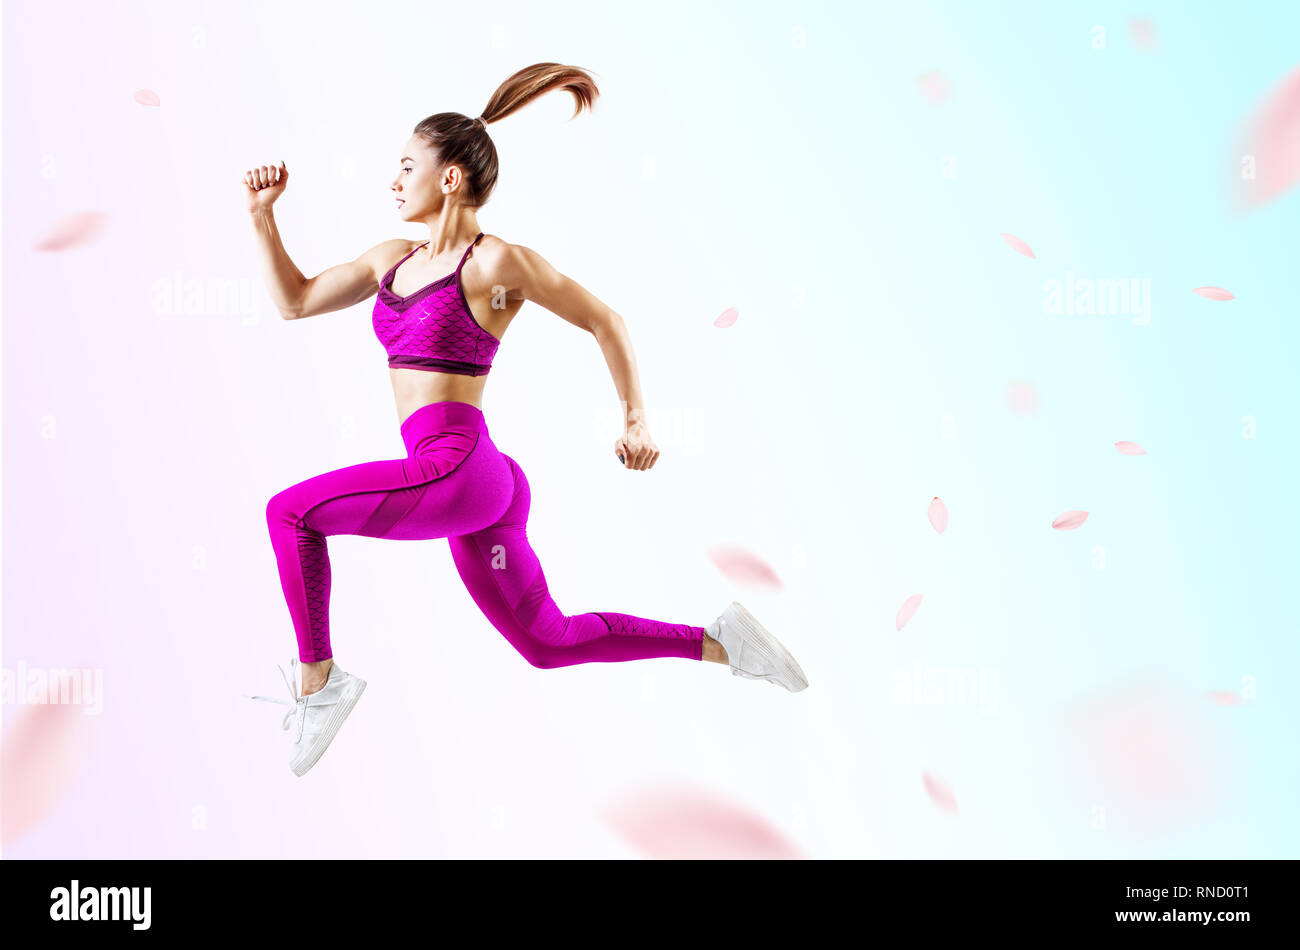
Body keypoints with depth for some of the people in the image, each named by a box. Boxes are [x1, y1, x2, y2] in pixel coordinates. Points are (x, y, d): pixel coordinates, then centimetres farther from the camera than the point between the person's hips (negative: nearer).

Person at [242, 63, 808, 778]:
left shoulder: (495, 263, -7)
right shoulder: (393, 260, 15)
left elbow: (603, 321, 0)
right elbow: (294, 302, 22)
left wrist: (636, 419, 1)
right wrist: (261, 214, 13)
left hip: (458, 469, -9)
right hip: (473, 489, 9)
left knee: (289, 511, -9)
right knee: (548, 644, 15)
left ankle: (316, 679, 5)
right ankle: (718, 642, 23)